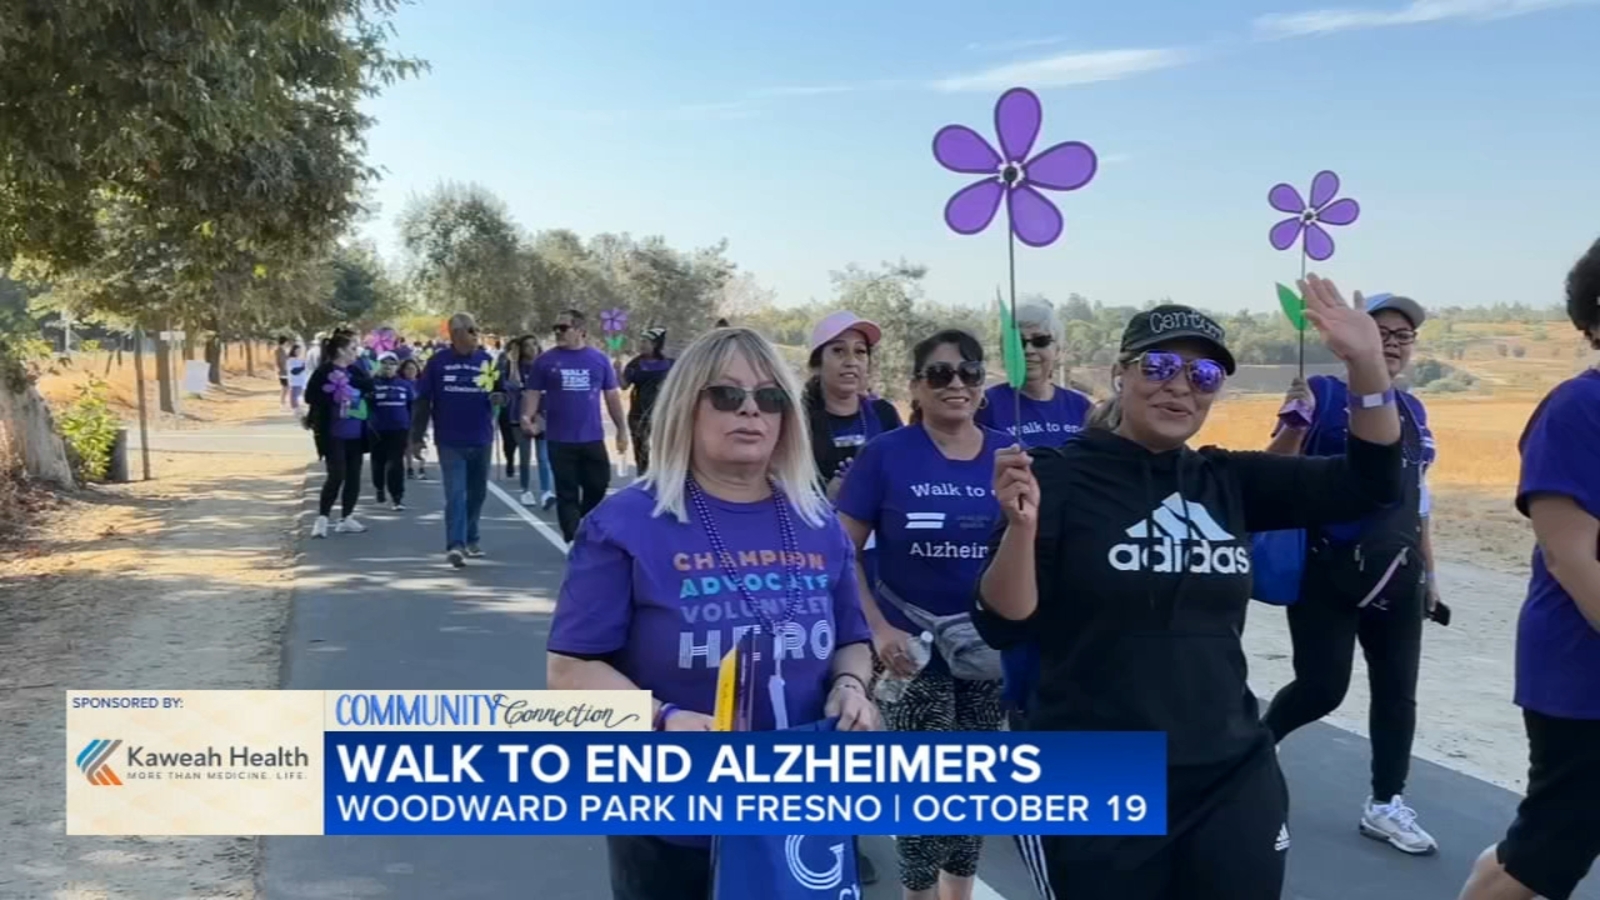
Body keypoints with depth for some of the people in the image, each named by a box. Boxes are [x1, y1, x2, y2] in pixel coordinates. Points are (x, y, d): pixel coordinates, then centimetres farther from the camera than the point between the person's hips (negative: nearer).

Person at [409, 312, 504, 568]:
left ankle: (470, 538, 32)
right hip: (450, 441, -3)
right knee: (455, 493, -11)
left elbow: (503, 391, 7)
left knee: (477, 493, 15)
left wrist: (499, 396, -18)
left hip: (481, 440, 3)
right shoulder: (438, 362, -2)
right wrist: (416, 435, -1)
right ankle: (455, 545, -15)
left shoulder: (487, 360, 3)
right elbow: (423, 401, 1)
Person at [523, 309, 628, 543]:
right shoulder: (546, 360, 1)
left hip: (592, 438, 2)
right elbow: (533, 392, 1)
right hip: (560, 440, -2)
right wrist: (527, 416, -18)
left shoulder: (599, 359, 5)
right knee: (567, 493, 3)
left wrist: (622, 429, 8)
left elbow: (612, 396, 10)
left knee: (598, 486, 9)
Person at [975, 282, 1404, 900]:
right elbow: (1003, 627, -13)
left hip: (1233, 782, 5)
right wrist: (1021, 526, -30)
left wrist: (1366, 366, -12)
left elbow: (1368, 485, 1)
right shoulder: (1059, 477, -9)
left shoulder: (1228, 482, 6)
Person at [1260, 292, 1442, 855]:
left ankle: (1385, 805, 21)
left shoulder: (1413, 410, 12)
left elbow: (1413, 499, 19)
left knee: (1397, 691, 9)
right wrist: (1297, 420, -33)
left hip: (1395, 576, 7)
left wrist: (1427, 569, 20)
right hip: (1328, 572, -6)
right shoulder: (1326, 393, -8)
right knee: (1322, 686, -5)